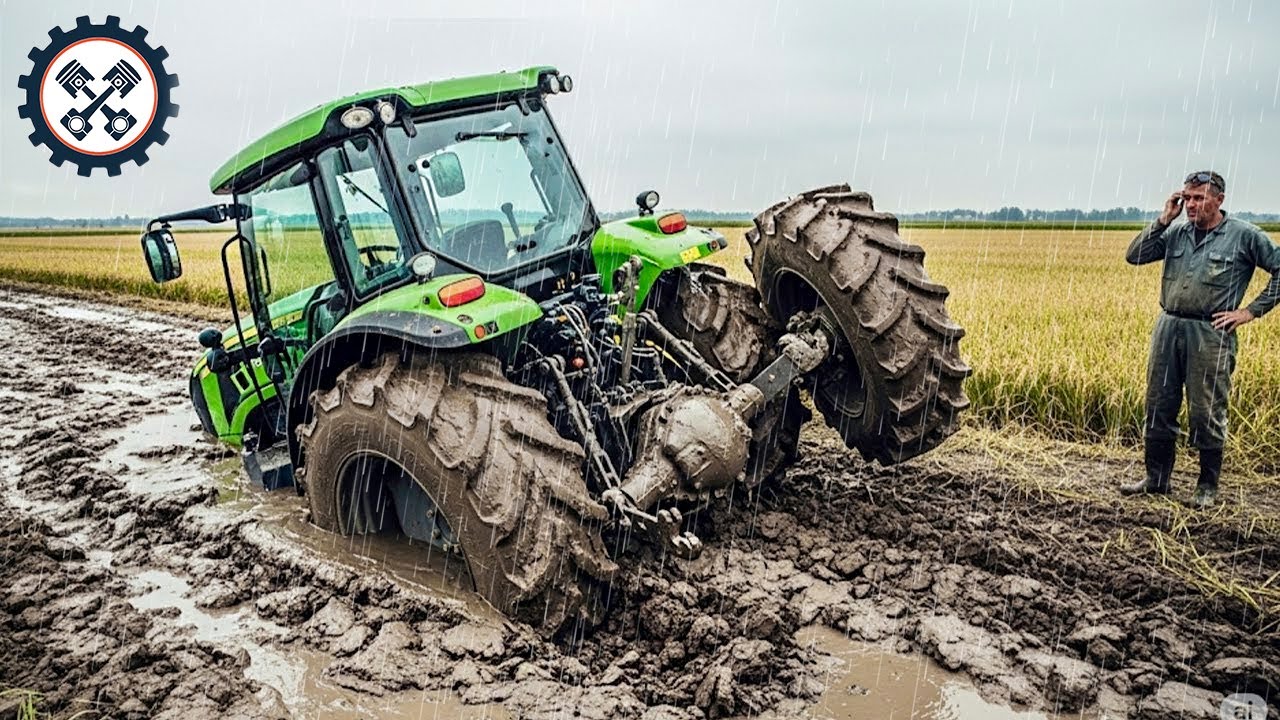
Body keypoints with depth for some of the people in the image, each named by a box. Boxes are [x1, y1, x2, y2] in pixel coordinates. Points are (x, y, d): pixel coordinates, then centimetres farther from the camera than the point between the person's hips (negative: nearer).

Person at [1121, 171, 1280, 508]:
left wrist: (1252, 310, -5)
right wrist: (1163, 220, -2)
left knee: (1206, 414, 2)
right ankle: (1156, 478, 22)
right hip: (1168, 328, 5)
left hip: (1210, 333, -4)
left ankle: (1208, 487, 17)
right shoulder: (1176, 233, 10)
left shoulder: (1245, 236, -2)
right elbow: (1134, 256, 4)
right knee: (1159, 408, 9)